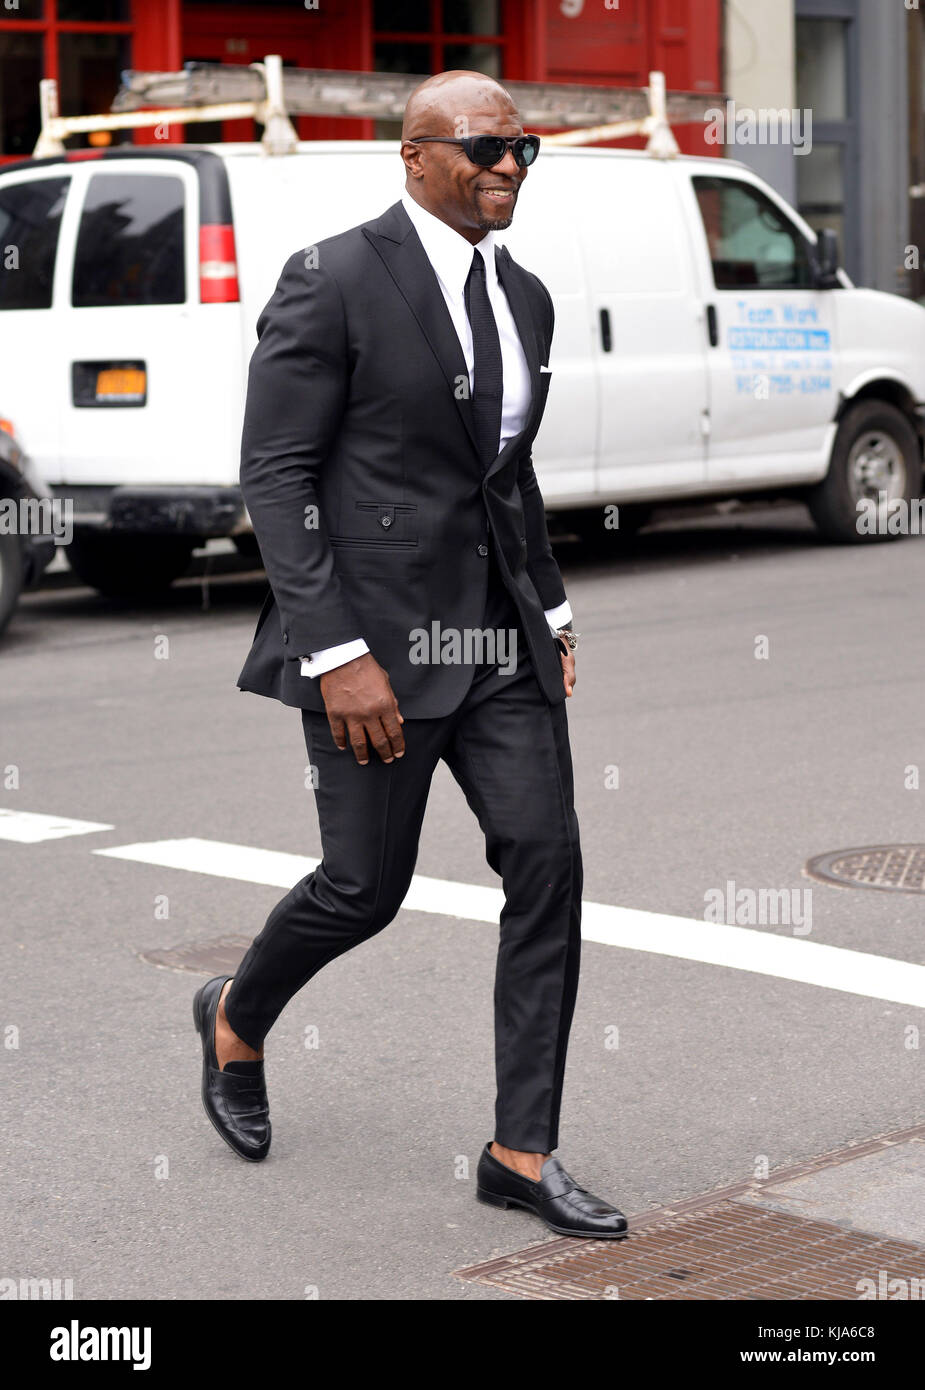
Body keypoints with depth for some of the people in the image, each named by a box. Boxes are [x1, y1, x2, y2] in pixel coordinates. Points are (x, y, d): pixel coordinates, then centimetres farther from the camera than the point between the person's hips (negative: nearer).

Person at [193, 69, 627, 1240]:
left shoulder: (523, 299, 12)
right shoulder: (332, 282, -11)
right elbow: (274, 475, -13)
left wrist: (550, 612, 16)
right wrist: (336, 654, -19)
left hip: (497, 637, 6)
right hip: (377, 631, -6)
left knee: (547, 866, -4)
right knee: (364, 890, 2)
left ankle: (523, 1152, 4)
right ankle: (238, 1018, 35)